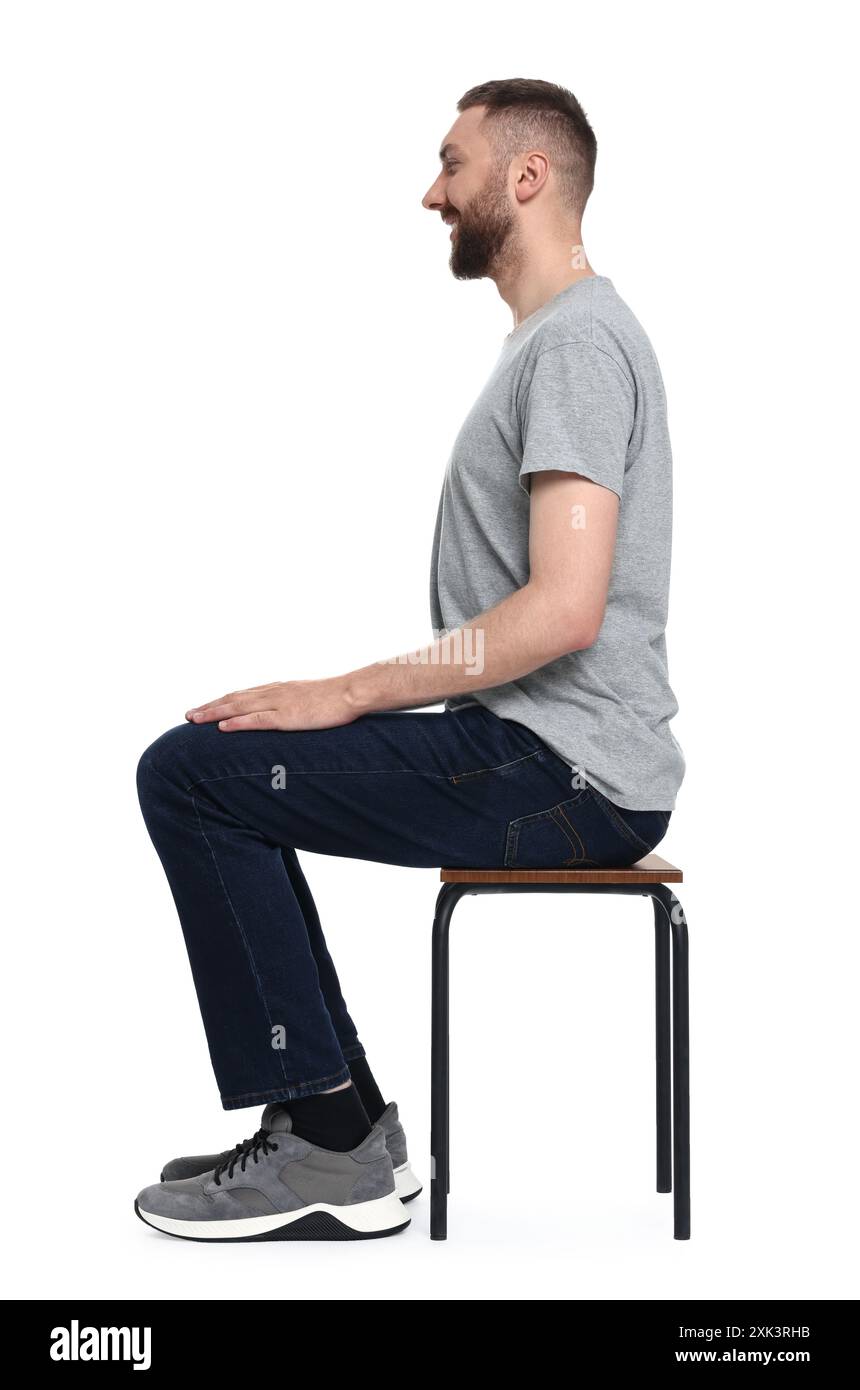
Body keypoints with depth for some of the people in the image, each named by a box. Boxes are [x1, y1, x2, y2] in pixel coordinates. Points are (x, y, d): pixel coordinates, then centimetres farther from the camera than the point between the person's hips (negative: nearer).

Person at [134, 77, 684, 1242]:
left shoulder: (577, 341, -15)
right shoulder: (556, 336, 20)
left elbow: (564, 611, -27)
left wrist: (350, 694, -19)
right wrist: (360, 695, 18)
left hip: (568, 774, -11)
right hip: (543, 752, 11)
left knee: (191, 773, -13)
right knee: (216, 770, 17)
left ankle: (337, 1145, -6)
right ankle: (327, 1127, 14)